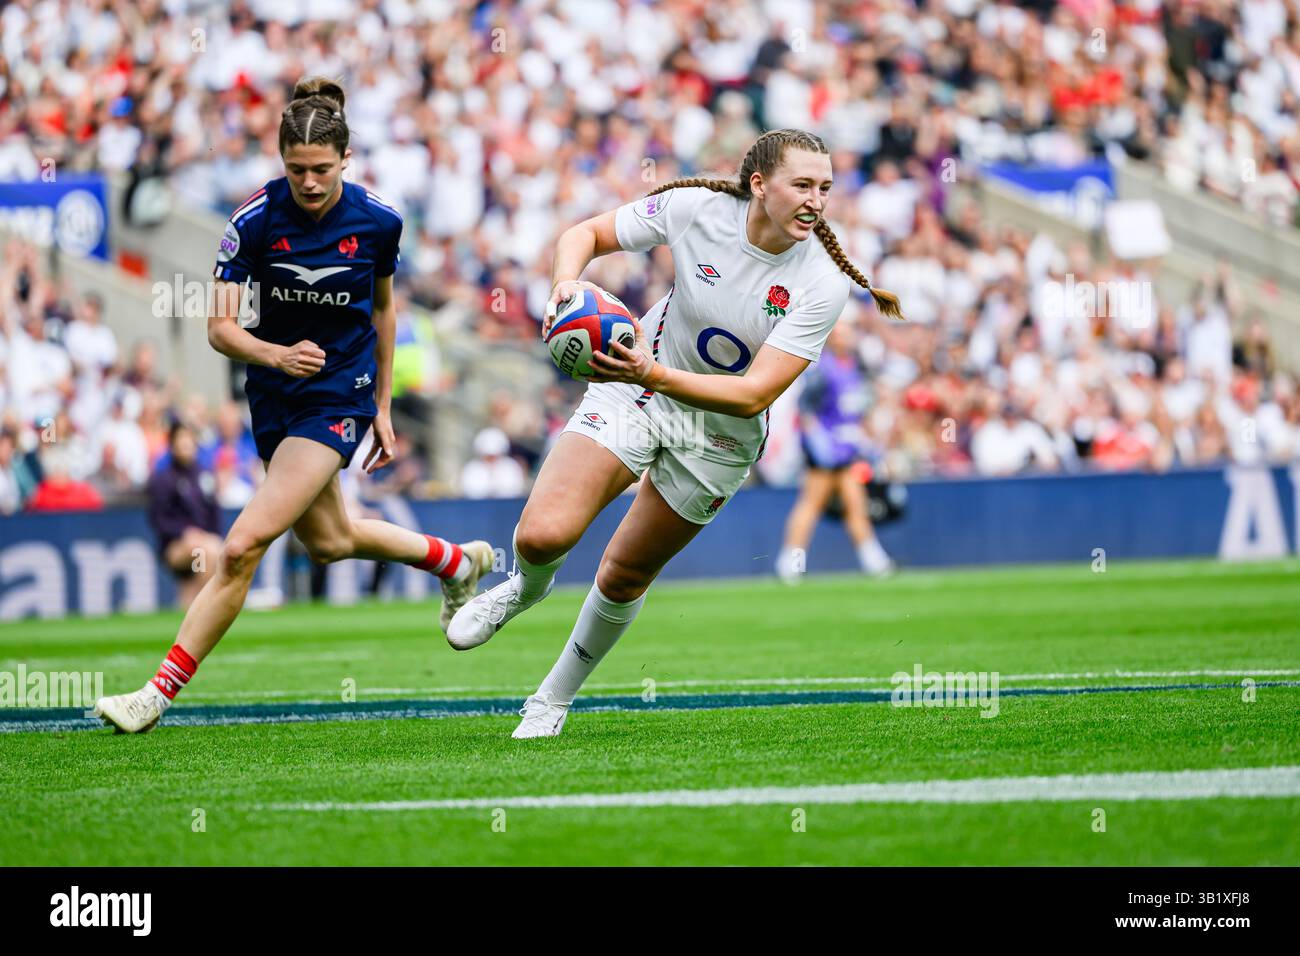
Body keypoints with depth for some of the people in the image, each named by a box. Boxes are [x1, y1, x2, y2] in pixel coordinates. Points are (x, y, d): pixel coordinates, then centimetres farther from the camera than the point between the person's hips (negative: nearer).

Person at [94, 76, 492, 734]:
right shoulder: (256, 219, -14)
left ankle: (160, 693, -12)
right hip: (274, 391, 4)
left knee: (243, 545, -16)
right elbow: (220, 327, -15)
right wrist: (277, 354, -34)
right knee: (329, 541, 21)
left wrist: (383, 405, 12)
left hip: (340, 396, -4)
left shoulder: (378, 221, -12)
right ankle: (455, 561, 50)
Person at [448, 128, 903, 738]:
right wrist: (566, 284, -29)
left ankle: (555, 698, 36)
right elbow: (584, 235, -6)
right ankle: (528, 586, 18)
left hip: (721, 431, 0)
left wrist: (657, 375, -41)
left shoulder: (825, 282, -23)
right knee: (542, 536, -20)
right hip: (637, 388, 0)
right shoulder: (697, 208, -20)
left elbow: (755, 394, -28)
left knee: (625, 575, 11)